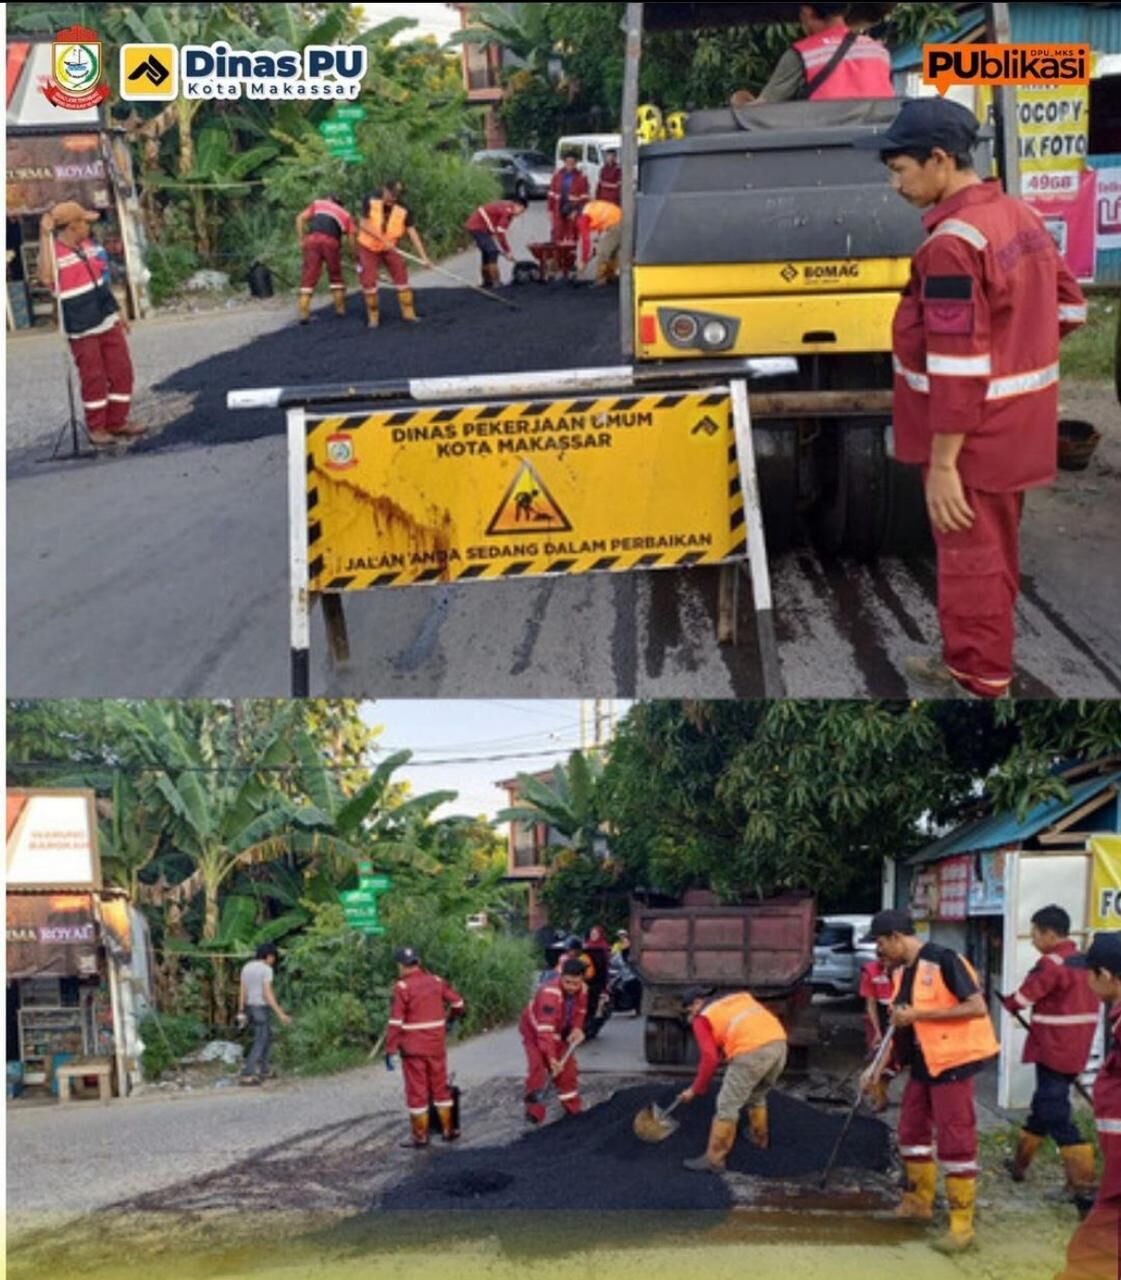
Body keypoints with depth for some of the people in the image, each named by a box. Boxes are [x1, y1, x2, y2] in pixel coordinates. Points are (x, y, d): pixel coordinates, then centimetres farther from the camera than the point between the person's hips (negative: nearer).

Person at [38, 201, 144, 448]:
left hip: (107, 321, 7)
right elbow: (46, 277, -38)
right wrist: (44, 235, -39)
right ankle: (96, 428, 12)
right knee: (93, 378, -1)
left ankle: (117, 422, 19)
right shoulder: (54, 253, -16)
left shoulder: (88, 245, 9)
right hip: (81, 329, -7)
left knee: (121, 371, 7)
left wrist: (117, 311, 22)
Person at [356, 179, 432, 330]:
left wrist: (423, 256, -29)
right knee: (369, 282, -5)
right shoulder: (370, 201, -21)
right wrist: (383, 239, -31)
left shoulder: (403, 210, -18)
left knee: (401, 276, -4)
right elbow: (363, 224, -23)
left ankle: (408, 312, 10)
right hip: (368, 247, -2)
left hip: (390, 248, 2)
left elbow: (412, 233, -21)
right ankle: (373, 317, 10)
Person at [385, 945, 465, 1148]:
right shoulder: (436, 982, 2)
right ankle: (448, 1129, 23)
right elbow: (458, 1004, 10)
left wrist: (390, 1051, -14)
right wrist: (449, 1018, 30)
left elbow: (396, 1022, -18)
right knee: (440, 1086, 16)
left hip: (413, 1049, -5)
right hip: (437, 1047, 5)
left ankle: (420, 1135, 10)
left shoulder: (402, 987, -14)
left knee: (417, 1091, 4)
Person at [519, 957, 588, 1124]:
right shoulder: (550, 994, -43)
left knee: (568, 1066, 6)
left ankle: (572, 1109, 23)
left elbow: (580, 1011, 3)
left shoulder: (582, 990, -20)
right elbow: (545, 1029, -48)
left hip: (560, 1032, 6)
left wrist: (577, 1028, -17)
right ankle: (534, 1114, -10)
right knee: (537, 1068, -19)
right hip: (533, 1030, -6)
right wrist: (551, 1057, -54)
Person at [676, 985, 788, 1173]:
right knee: (757, 1096, 31)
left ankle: (714, 1160, 6)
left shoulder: (702, 1018, 12)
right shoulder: (740, 997, 31)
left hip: (752, 1052, -7)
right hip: (778, 1041, 7)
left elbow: (710, 1058, 2)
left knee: (727, 1106, 3)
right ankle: (760, 1137, 48)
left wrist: (695, 1090, 11)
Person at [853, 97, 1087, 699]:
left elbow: (957, 368, -27)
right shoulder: (1020, 215, 5)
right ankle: (984, 664, 37)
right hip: (1016, 422, 9)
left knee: (970, 557, 4)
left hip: (975, 432, -9)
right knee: (994, 549, 21)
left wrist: (941, 463, -24)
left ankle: (976, 684, 16)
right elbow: (1068, 306, 14)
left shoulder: (952, 243, -24)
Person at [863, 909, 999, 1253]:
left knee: (955, 1141, -5)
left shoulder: (943, 960, -20)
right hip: (923, 1062, 9)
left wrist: (918, 1014, -25)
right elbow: (900, 1025, 16)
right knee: (912, 1131, 16)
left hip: (952, 1061, -9)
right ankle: (920, 1202, 33)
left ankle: (962, 1225, 4)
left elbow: (977, 1007, -25)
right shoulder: (902, 971, 7)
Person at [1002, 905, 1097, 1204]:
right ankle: (1019, 1163, 32)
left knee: (1056, 1115, -5)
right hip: (1075, 1050, 9)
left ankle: (1084, 1186, -8)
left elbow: (1020, 1000, -11)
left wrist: (1004, 1001, 10)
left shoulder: (1051, 963, -17)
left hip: (1054, 1051, -9)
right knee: (1043, 1105, 20)